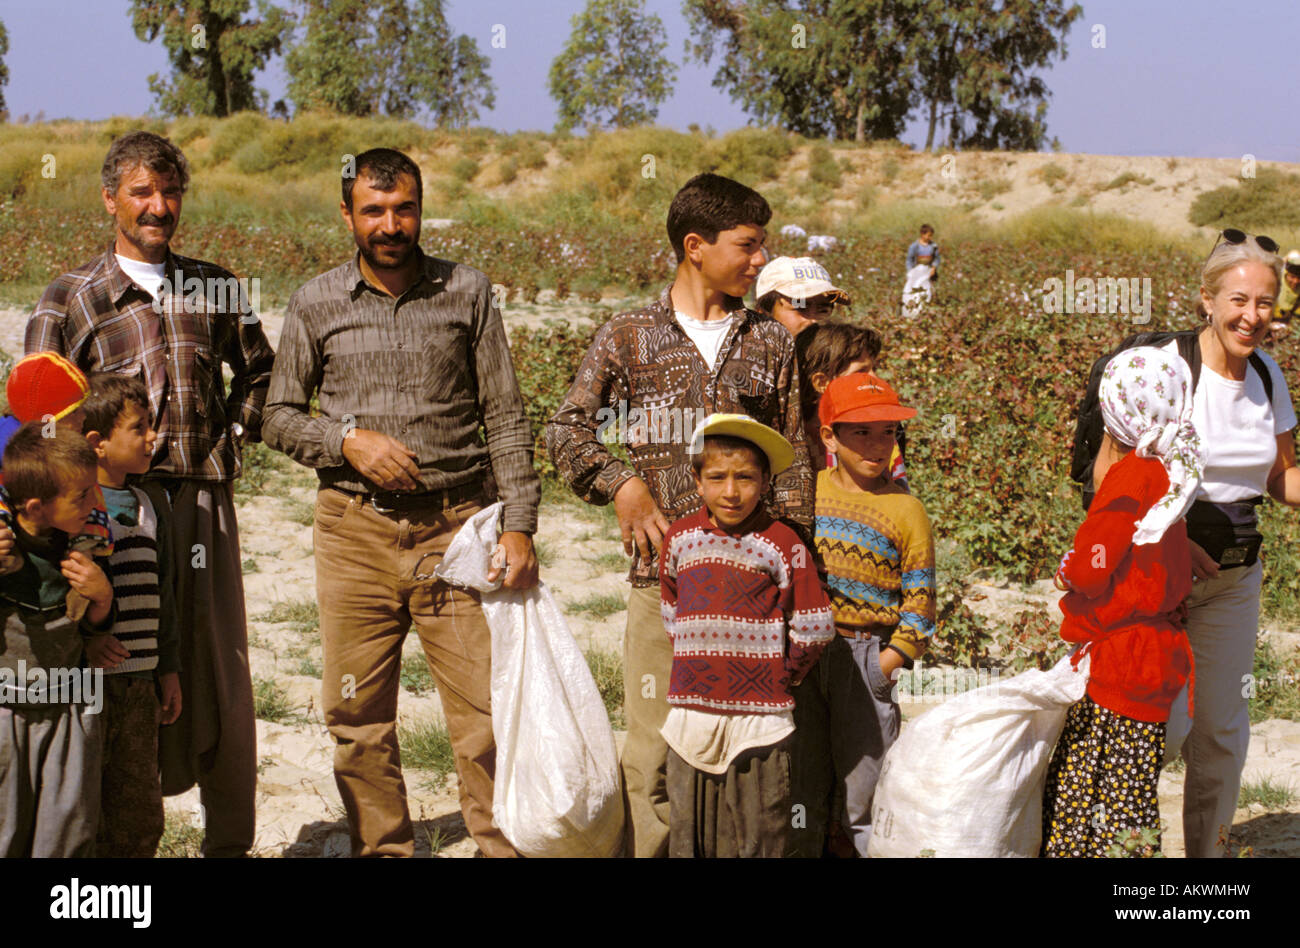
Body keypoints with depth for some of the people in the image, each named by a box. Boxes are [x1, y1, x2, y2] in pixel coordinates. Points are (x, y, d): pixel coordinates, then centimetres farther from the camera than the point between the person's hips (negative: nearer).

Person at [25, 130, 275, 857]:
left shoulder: (214, 288, 13)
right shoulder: (70, 299, 3)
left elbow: (259, 371, 26)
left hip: (206, 504, 3)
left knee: (221, 672, 6)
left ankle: (231, 839, 15)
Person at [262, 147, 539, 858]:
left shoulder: (467, 292, 5)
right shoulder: (317, 303, 6)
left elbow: (505, 417, 5)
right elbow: (279, 417, 11)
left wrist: (519, 525, -3)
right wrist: (349, 440, -8)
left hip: (456, 525, -1)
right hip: (355, 531, 1)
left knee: (485, 709, -4)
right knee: (359, 718, 5)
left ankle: (505, 846, 7)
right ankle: (383, 850, 19)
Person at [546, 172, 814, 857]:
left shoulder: (771, 343, 10)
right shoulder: (627, 338, 5)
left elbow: (794, 458, 11)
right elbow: (566, 430, 6)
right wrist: (623, 486, -9)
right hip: (662, 570, -2)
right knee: (652, 748, -1)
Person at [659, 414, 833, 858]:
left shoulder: (782, 544, -5)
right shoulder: (680, 539, 6)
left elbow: (813, 630, -2)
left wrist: (780, 676, 5)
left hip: (759, 717, -3)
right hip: (691, 713, 3)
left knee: (756, 835, 2)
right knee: (688, 831, 9)